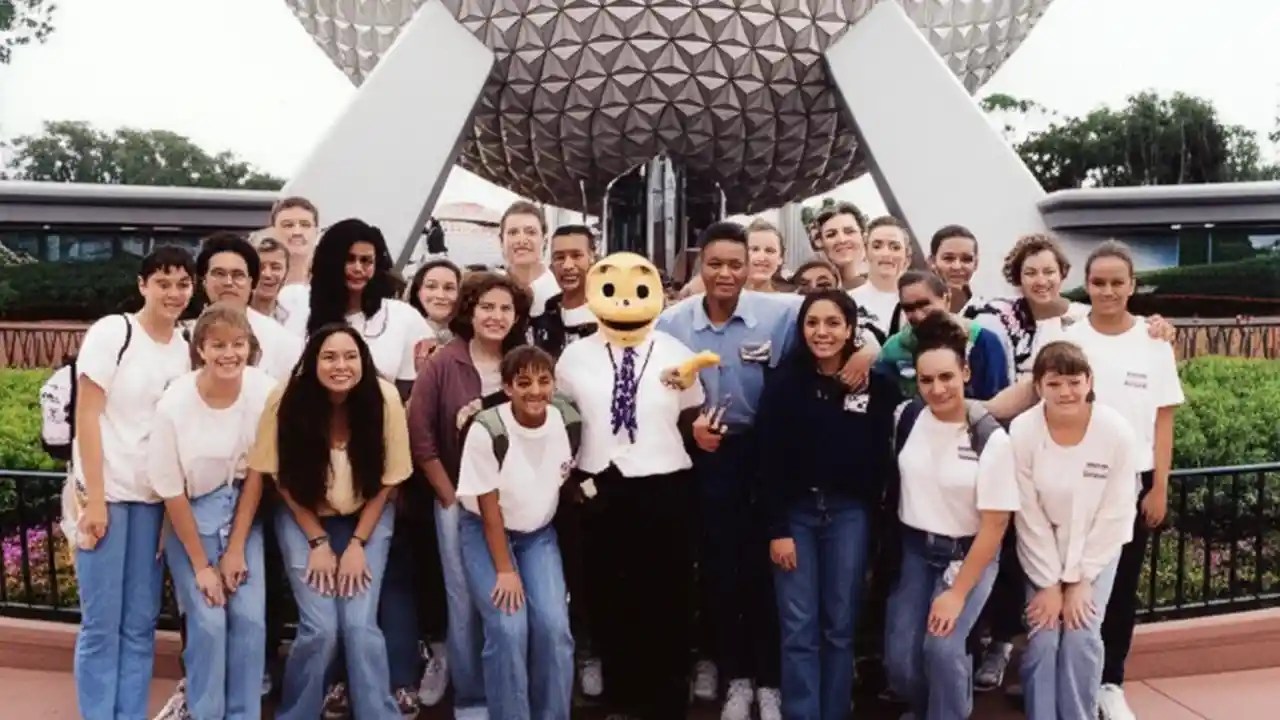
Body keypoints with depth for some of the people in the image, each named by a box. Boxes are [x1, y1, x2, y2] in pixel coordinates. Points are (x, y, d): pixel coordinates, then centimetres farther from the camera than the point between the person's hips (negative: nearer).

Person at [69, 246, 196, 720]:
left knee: (141, 621, 9)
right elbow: (85, 416, -10)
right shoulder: (111, 332, -8)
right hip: (106, 492, -4)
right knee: (102, 623, 0)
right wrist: (94, 498, -13)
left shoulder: (184, 347, 6)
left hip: (154, 496, 5)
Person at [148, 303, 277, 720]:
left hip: (242, 509, 2)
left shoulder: (265, 391, -16)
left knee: (250, 618, -4)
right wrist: (201, 565, -10)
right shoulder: (175, 404, -20)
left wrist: (236, 548, -7)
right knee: (208, 622, -8)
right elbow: (170, 491, -12)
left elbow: (257, 472, -7)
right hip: (188, 516, -2)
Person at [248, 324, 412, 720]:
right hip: (304, 519, 0)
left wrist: (357, 544, -11)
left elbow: (387, 479, -9)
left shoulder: (384, 398, -20)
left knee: (359, 624, -12)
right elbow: (284, 480, -7)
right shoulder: (287, 400, -20)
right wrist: (318, 542, -9)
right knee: (320, 627, -11)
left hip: (367, 518, 1)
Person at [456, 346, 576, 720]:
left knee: (554, 626, -10)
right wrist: (505, 570, -16)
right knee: (508, 629, -17)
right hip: (486, 533, -3)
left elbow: (570, 484, 3)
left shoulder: (568, 423, -11)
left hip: (539, 534, 3)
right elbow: (488, 505, -18)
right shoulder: (486, 430, -23)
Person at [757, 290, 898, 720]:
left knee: (840, 627, 8)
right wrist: (776, 528, -8)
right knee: (798, 631, 0)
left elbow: (879, 459, 1)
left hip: (849, 513, 1)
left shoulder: (875, 384, -1)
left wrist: (875, 522, -4)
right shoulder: (784, 381, -3)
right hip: (795, 511, -1)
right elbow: (769, 460, -4)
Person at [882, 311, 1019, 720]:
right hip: (913, 550, 3)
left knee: (942, 647, -21)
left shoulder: (990, 439, -17)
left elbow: (995, 524, -15)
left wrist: (957, 592, -16)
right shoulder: (907, 418, -6)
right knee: (899, 658, -4)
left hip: (969, 553, -3)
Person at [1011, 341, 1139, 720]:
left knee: (1081, 637, -12)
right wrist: (1049, 583, -12)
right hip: (1042, 549, 0)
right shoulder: (1022, 432, -22)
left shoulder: (1117, 433, -21)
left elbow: (1114, 515, -13)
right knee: (1042, 639, -10)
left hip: (1098, 549, 0)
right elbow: (1029, 517, -14)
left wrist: (1080, 580, -13)